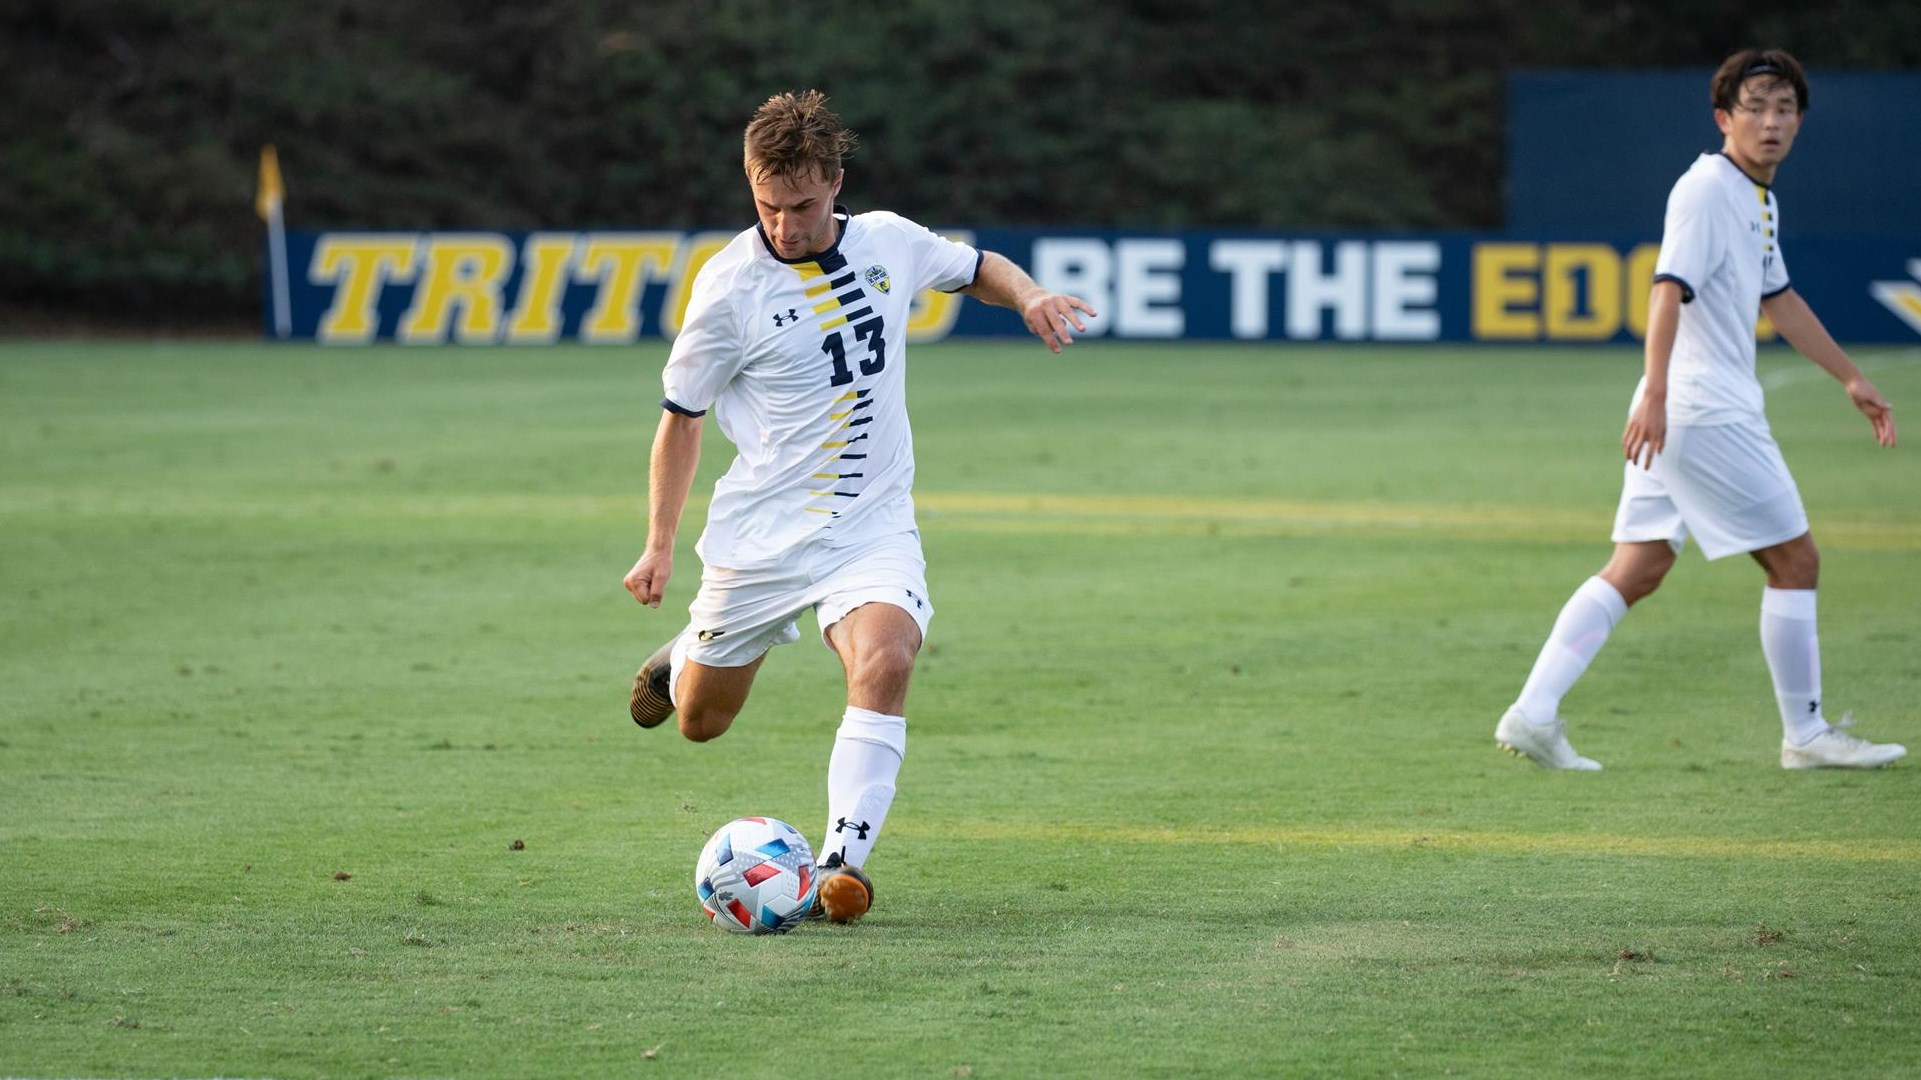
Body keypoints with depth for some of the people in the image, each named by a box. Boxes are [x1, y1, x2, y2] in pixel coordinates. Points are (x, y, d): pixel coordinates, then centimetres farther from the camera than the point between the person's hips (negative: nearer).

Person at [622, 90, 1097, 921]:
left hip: (873, 526, 1)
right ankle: (683, 657, 49)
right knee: (700, 722, 11)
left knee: (885, 662, -28)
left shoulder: (888, 243, -2)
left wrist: (1031, 297, -2)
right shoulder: (730, 287, -12)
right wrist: (660, 543, -4)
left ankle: (840, 867, -28)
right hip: (760, 535, -1)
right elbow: (681, 416, 0)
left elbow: (978, 268, 20)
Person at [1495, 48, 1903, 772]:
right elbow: (1669, 290, -24)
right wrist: (1655, 394, -35)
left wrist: (1851, 379, 36)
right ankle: (1805, 735, 10)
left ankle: (1533, 714, -2)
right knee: (1795, 562, 0)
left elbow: (1779, 300, 32)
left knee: (1637, 569, 4)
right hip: (1707, 413, -9)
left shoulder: (1758, 200, 18)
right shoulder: (1707, 190, -12)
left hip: (1672, 416, 9)